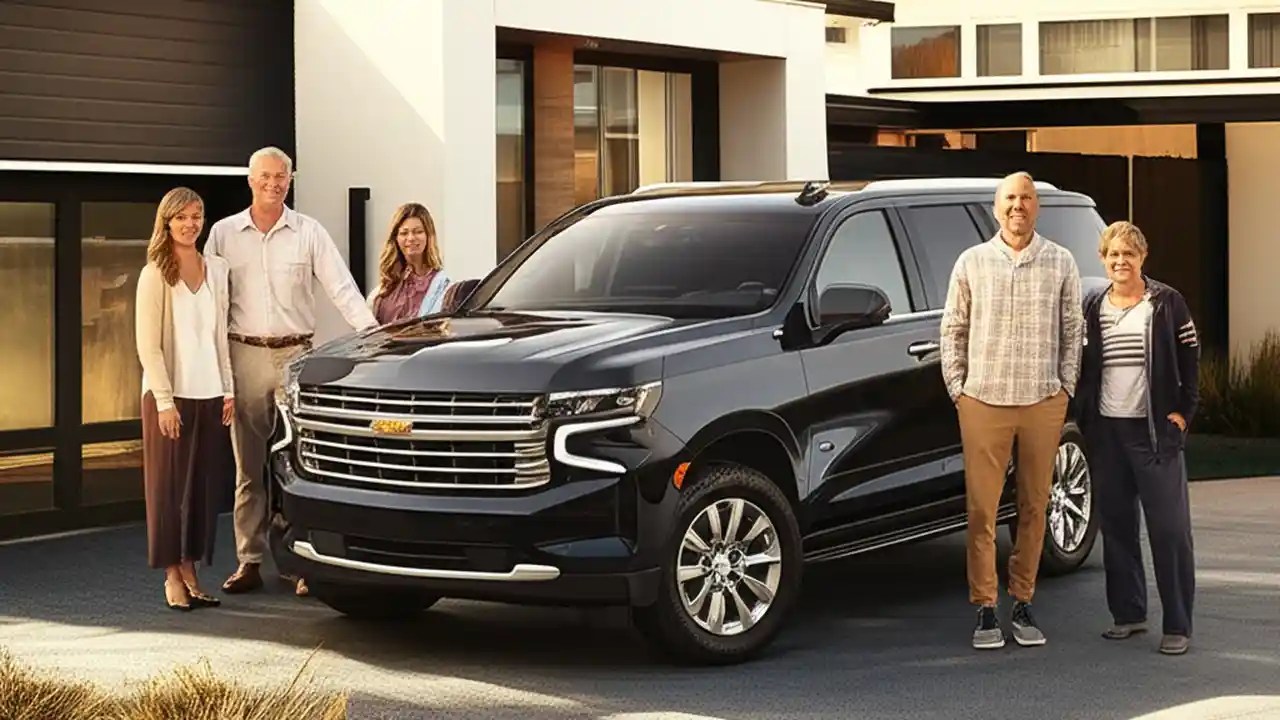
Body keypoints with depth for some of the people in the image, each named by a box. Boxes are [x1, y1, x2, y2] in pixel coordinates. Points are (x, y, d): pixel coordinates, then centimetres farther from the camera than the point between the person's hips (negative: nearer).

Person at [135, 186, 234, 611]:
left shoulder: (216, 270, 9)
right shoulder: (155, 275, -6)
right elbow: (148, 345, -9)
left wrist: (228, 389, 10)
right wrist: (165, 400, -14)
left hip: (209, 395, 5)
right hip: (169, 395, -5)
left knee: (204, 485, 6)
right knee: (170, 486, -1)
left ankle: (190, 571, 13)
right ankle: (173, 577, 4)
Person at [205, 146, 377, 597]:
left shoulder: (309, 233, 5)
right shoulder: (224, 233, 7)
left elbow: (341, 288, 1)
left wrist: (372, 332, -12)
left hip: (295, 355, -1)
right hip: (244, 356, 1)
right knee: (247, 467, 5)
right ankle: (250, 561, 9)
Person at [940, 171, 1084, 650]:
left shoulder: (1060, 263, 7)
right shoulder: (972, 263, 6)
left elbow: (1073, 330, 11)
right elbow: (952, 330, 10)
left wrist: (1066, 386, 4)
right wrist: (957, 388, 4)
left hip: (1043, 404, 1)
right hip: (984, 402, -1)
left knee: (1034, 507, 5)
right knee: (981, 508, -3)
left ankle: (1023, 605, 14)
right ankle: (985, 610, 3)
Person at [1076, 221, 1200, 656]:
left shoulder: (1167, 303, -1)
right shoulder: (1093, 308, 9)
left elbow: (1189, 358, 2)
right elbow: (1083, 367, 14)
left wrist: (1183, 411, -5)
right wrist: (1086, 417, 5)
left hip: (1155, 431, -4)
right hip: (1106, 431, 4)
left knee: (1169, 529, -6)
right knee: (1116, 526, 9)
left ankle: (1177, 627, -4)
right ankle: (1128, 614, 20)